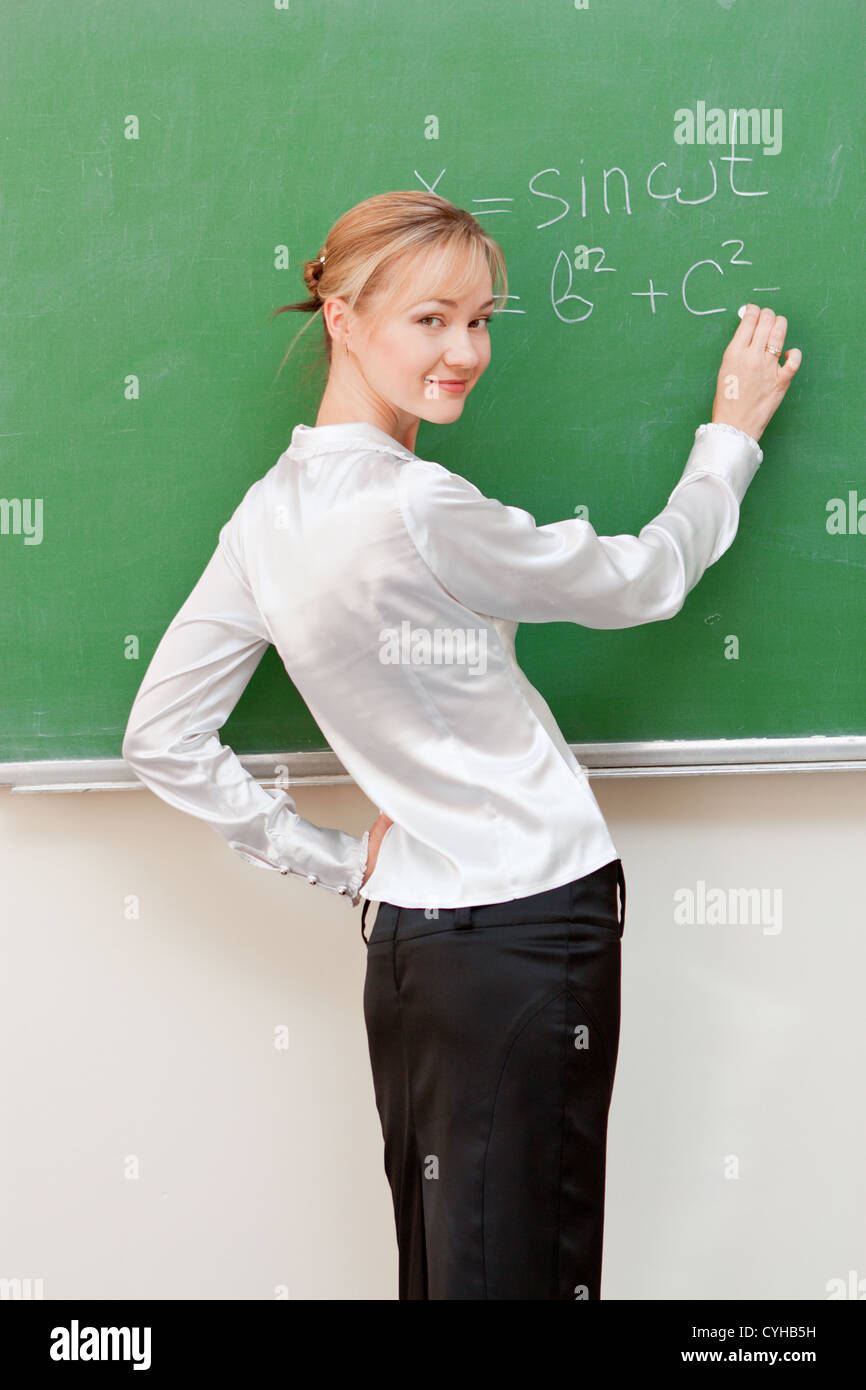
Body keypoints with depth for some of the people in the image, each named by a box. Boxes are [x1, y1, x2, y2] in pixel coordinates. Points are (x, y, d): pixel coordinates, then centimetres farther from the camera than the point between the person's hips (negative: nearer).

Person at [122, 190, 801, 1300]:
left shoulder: (271, 513, 3)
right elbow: (644, 581, -6)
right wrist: (732, 433, 10)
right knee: (519, 1268, 3)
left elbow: (161, 739, 7)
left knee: (434, 1261, 18)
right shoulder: (419, 512, -20)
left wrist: (335, 862, 7)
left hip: (406, 936, 8)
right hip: (530, 928, -8)